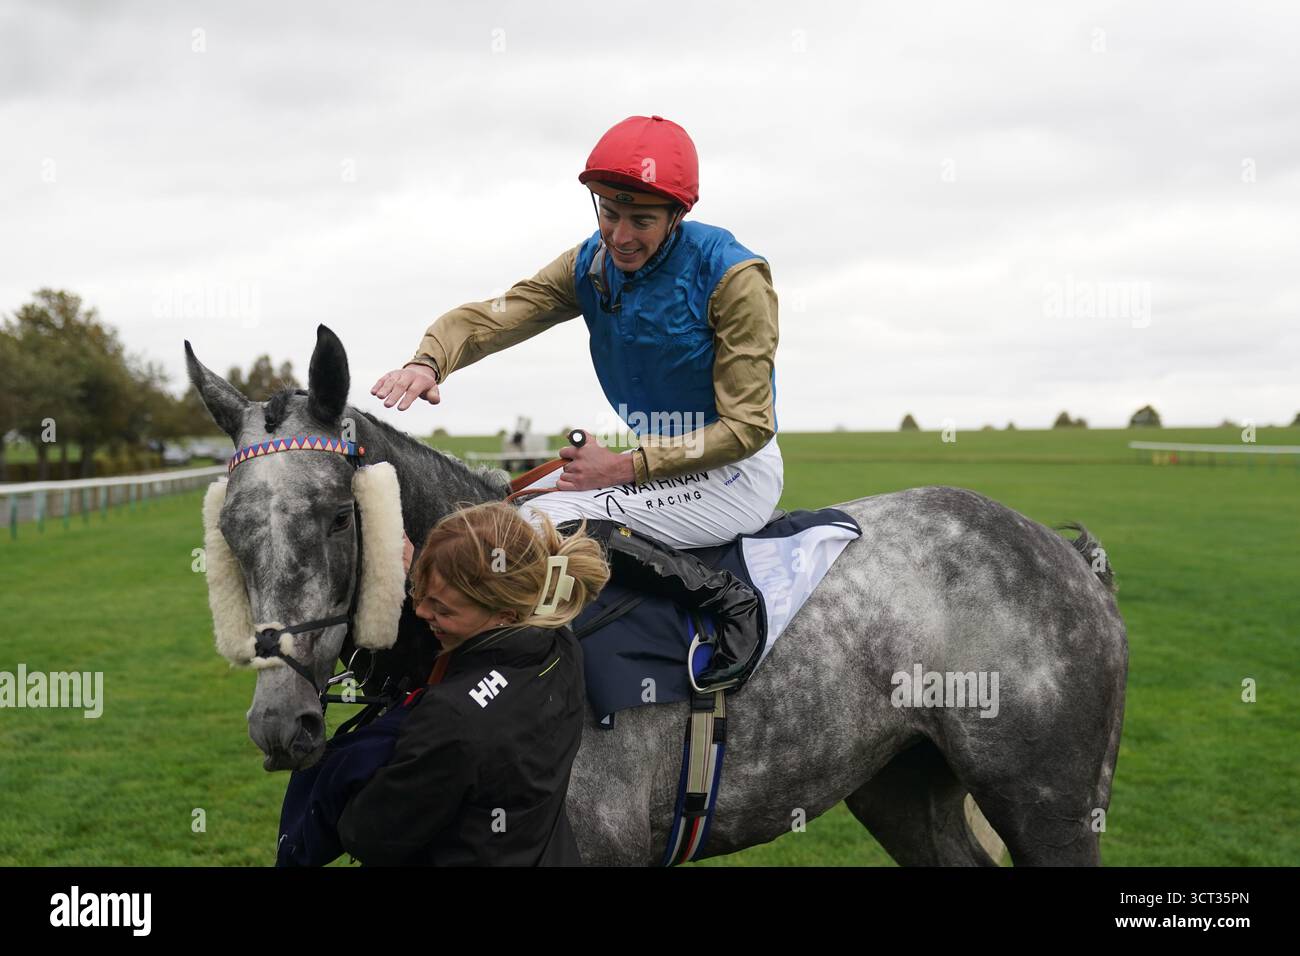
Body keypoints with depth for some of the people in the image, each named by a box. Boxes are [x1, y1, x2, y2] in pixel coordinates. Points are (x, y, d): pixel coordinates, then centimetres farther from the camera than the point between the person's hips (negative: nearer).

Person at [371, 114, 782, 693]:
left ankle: (730, 601, -20)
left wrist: (626, 468, -22)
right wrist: (429, 361, -33)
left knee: (548, 522, -25)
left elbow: (748, 427, -18)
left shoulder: (731, 275, -18)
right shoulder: (591, 265, 0)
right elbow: (495, 316, -10)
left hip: (735, 474, -8)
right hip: (646, 462, 8)